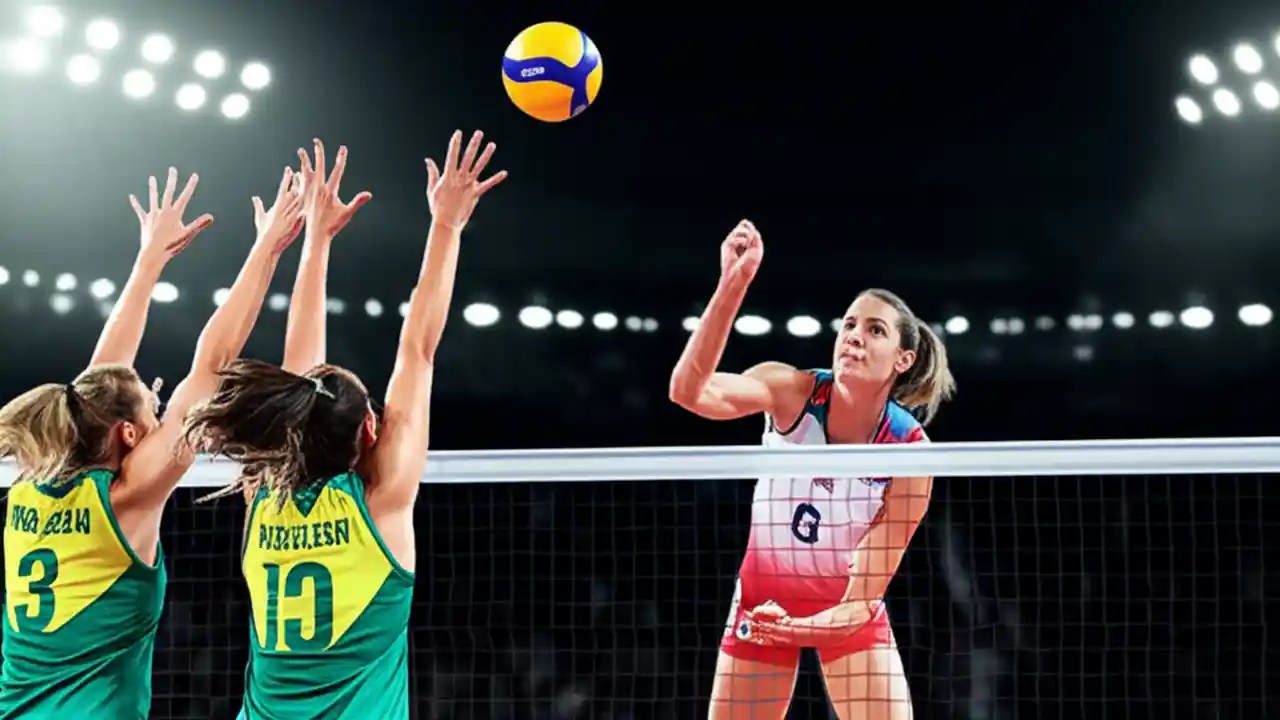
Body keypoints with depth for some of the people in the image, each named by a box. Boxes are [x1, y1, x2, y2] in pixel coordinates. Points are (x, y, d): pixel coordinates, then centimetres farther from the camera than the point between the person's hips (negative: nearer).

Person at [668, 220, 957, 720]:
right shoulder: (793, 392, -20)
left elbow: (868, 591, -21)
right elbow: (690, 391, -41)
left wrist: (803, 628, -41)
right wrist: (733, 284, -53)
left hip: (845, 610, 0)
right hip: (764, 600, 1)